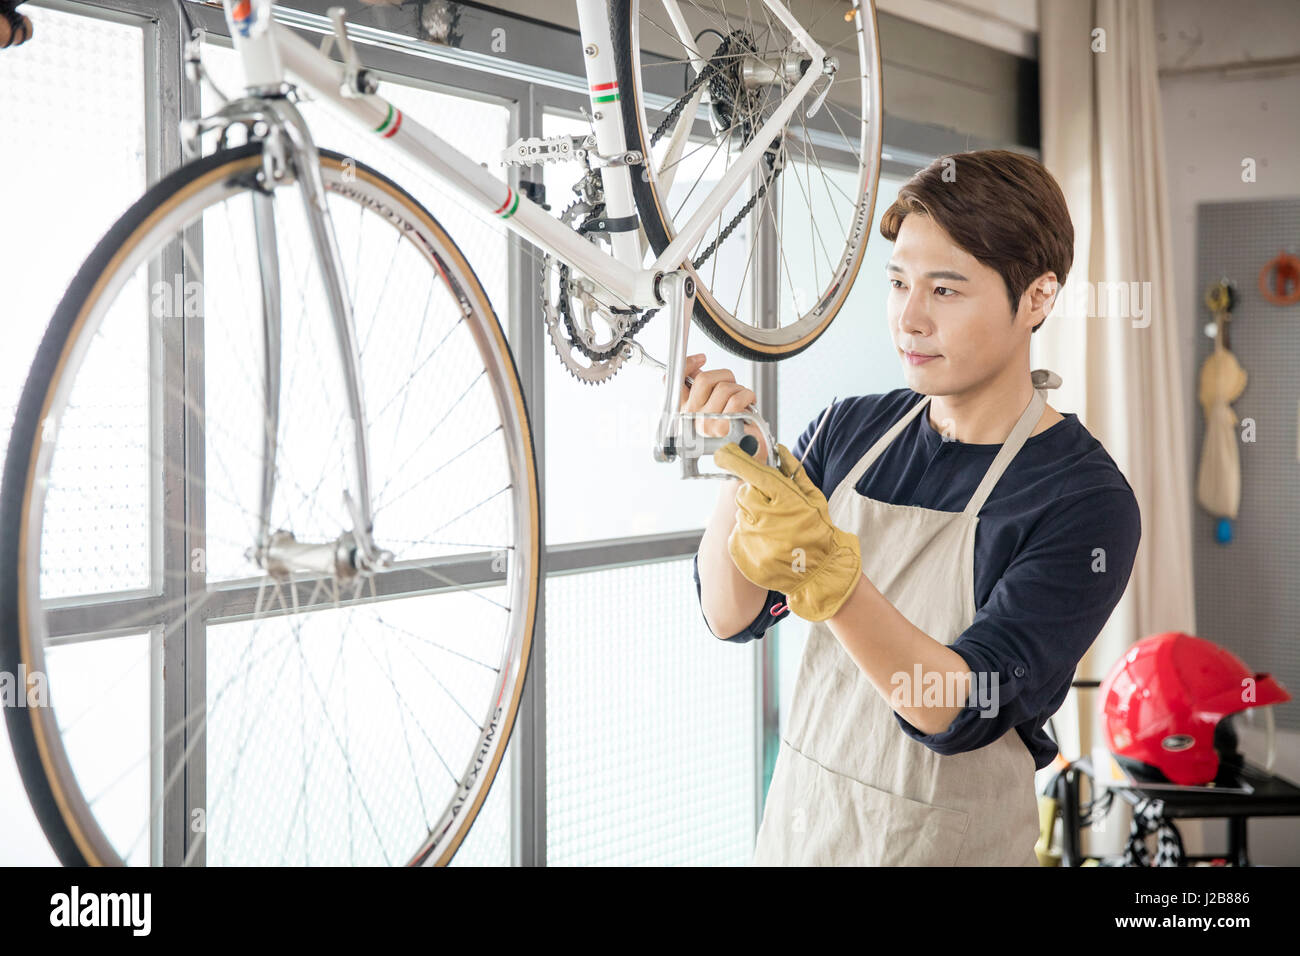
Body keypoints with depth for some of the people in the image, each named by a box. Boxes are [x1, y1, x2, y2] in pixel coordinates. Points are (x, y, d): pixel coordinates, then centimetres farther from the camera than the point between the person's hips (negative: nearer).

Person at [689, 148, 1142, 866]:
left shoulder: (1086, 502, -17)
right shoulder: (851, 429, -2)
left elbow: (960, 713, -25)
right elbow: (732, 617, -7)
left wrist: (831, 575, -38)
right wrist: (742, 470, -22)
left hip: (944, 844, -4)